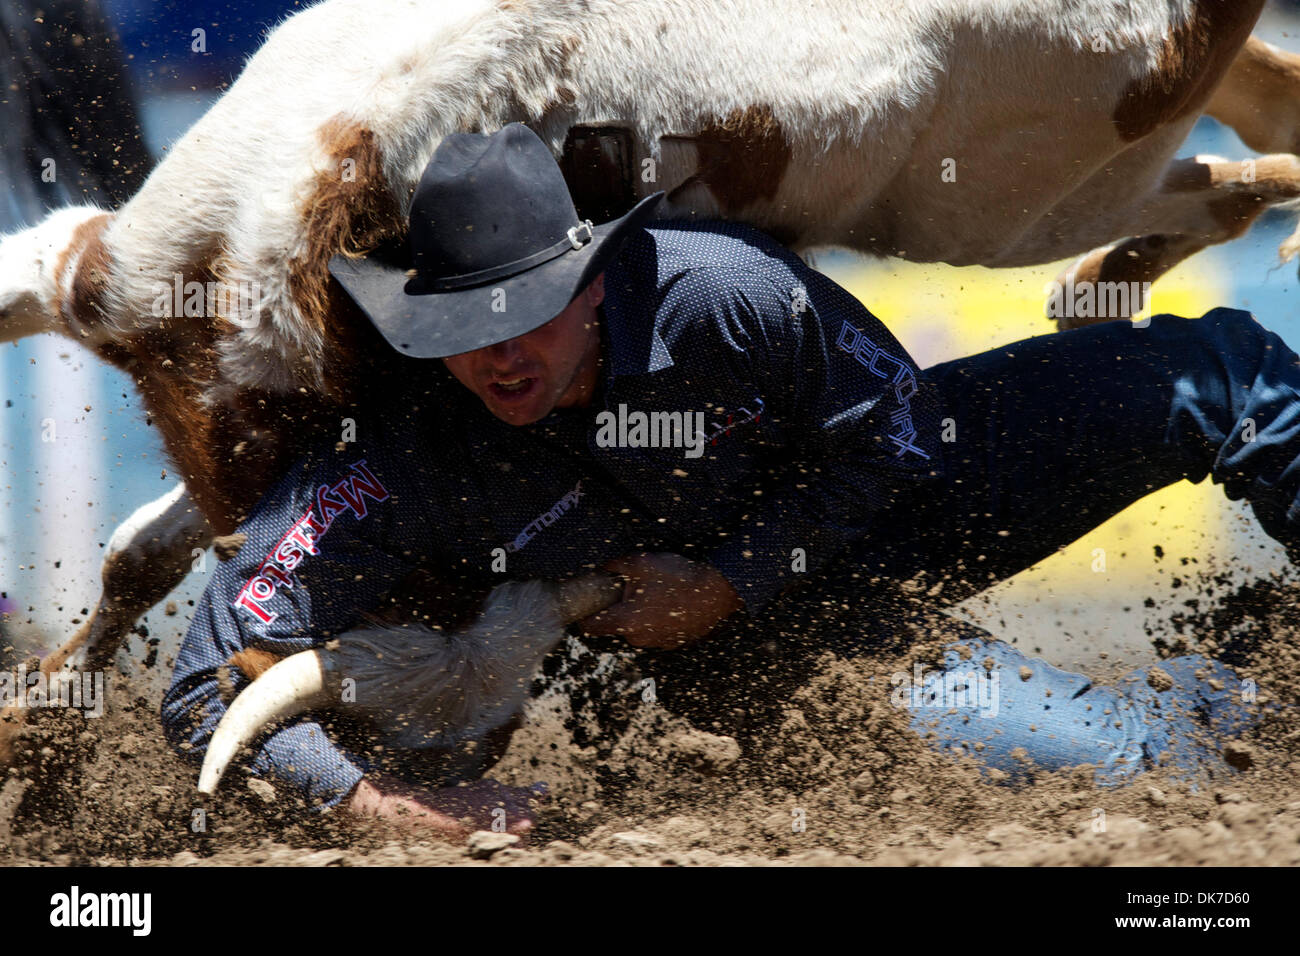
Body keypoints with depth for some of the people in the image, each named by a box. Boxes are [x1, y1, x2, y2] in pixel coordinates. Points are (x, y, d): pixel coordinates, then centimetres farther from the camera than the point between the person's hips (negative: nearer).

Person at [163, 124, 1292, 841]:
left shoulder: (728, 297, -33)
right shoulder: (401, 475, -28)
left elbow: (894, 434, -16)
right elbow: (213, 689, -26)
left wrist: (723, 583, -23)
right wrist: (381, 798, -41)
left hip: (902, 488, 0)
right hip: (745, 646, 0)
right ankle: (1159, 727, 0)